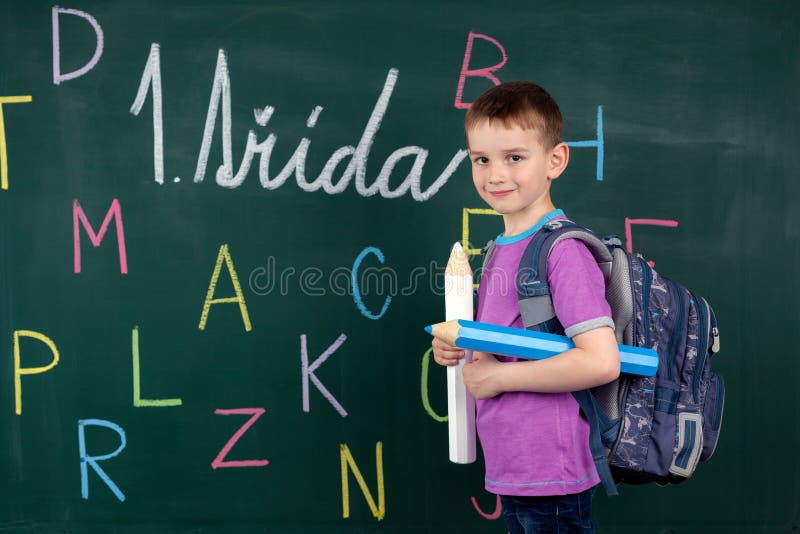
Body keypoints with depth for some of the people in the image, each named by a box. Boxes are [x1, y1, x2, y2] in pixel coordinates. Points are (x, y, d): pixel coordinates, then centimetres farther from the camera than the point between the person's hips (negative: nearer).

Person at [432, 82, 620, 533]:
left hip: (551, 479, -8)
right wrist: (460, 348, 1)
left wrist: (498, 375, -18)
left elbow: (601, 361, -25)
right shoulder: (501, 248, 7)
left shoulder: (563, 249, -18)